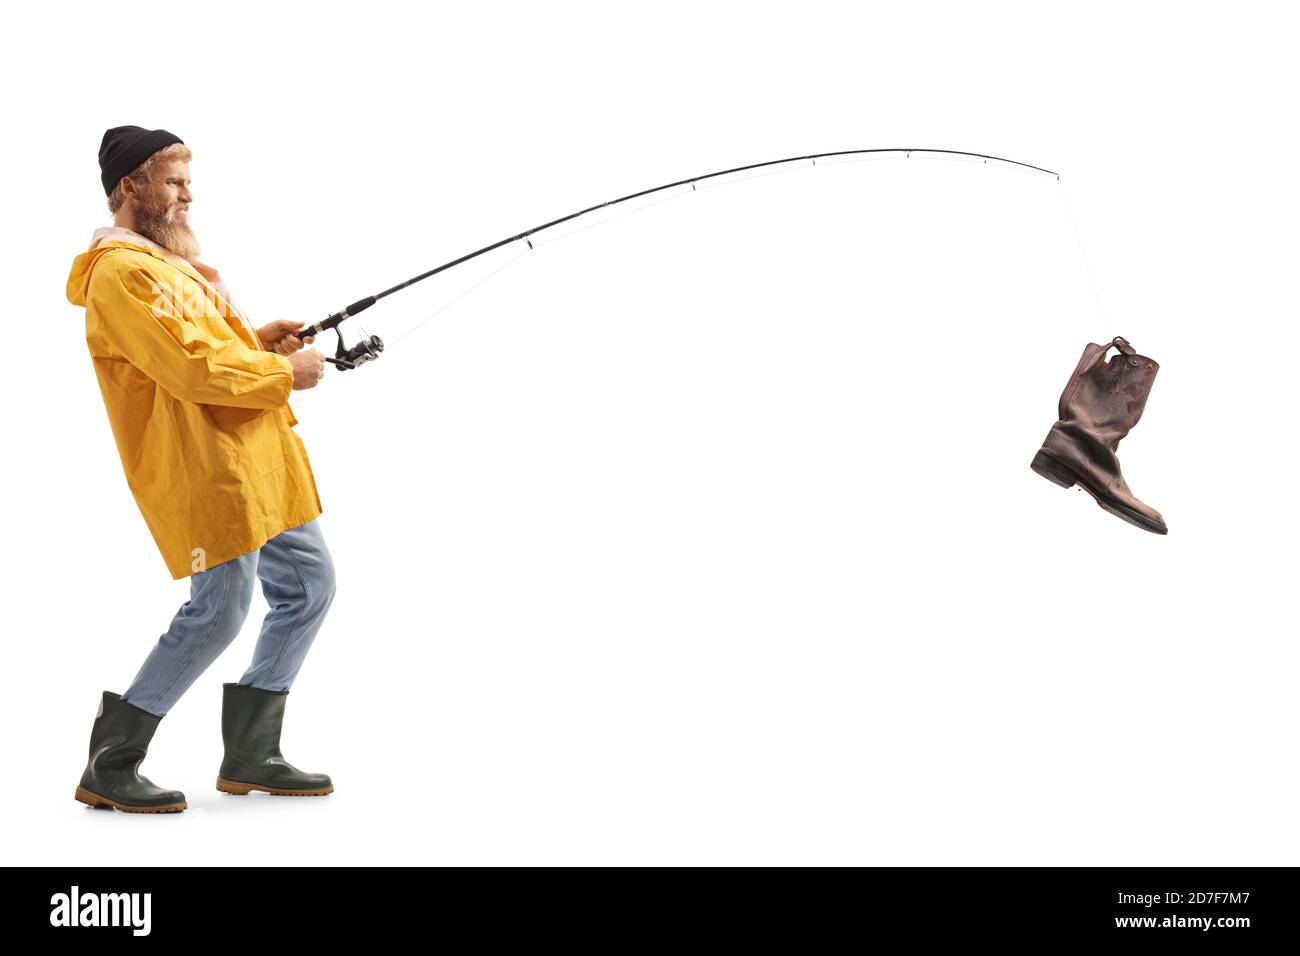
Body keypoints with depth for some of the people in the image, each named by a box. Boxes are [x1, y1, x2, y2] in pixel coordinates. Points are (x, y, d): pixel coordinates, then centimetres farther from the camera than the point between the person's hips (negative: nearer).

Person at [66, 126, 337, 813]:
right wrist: (284, 374, -11)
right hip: (204, 466, -11)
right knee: (218, 611, -10)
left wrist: (258, 341, 10)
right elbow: (188, 369, -21)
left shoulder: (166, 261, 21)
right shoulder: (122, 273, -13)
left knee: (308, 586, 11)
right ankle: (108, 768, 3)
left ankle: (250, 755, 18)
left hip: (257, 458, 11)